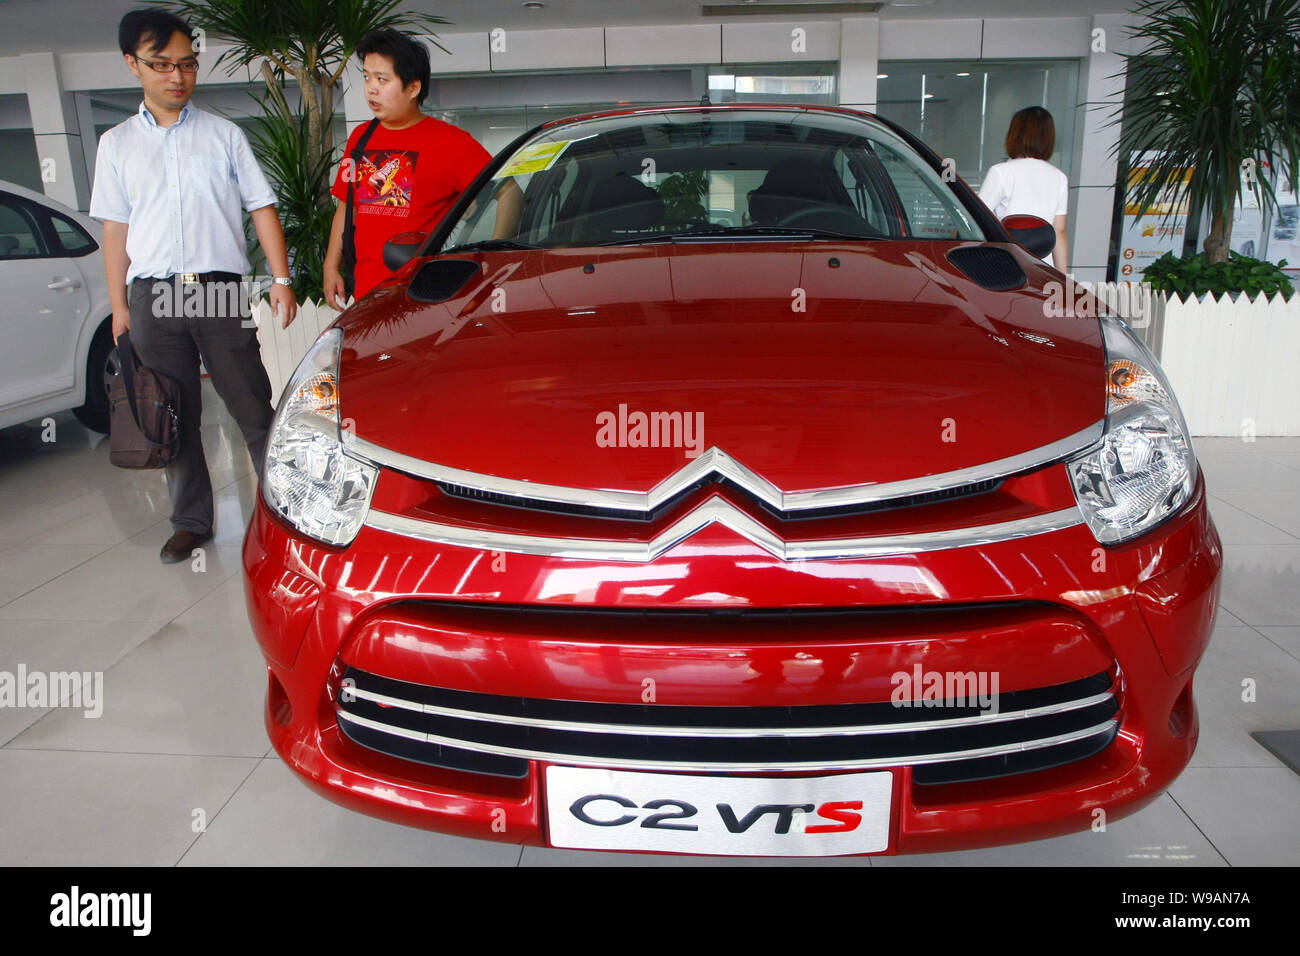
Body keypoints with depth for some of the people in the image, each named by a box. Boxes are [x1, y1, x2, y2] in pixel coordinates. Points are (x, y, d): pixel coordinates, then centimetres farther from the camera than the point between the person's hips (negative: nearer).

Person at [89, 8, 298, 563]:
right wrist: (119, 306, 8)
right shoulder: (117, 145, 13)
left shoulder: (224, 135, 10)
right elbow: (115, 230, 13)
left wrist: (281, 278, -5)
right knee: (175, 417, 7)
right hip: (152, 296, 2)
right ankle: (191, 521, 18)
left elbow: (261, 208, 7)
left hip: (219, 291, -2)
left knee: (253, 408, -3)